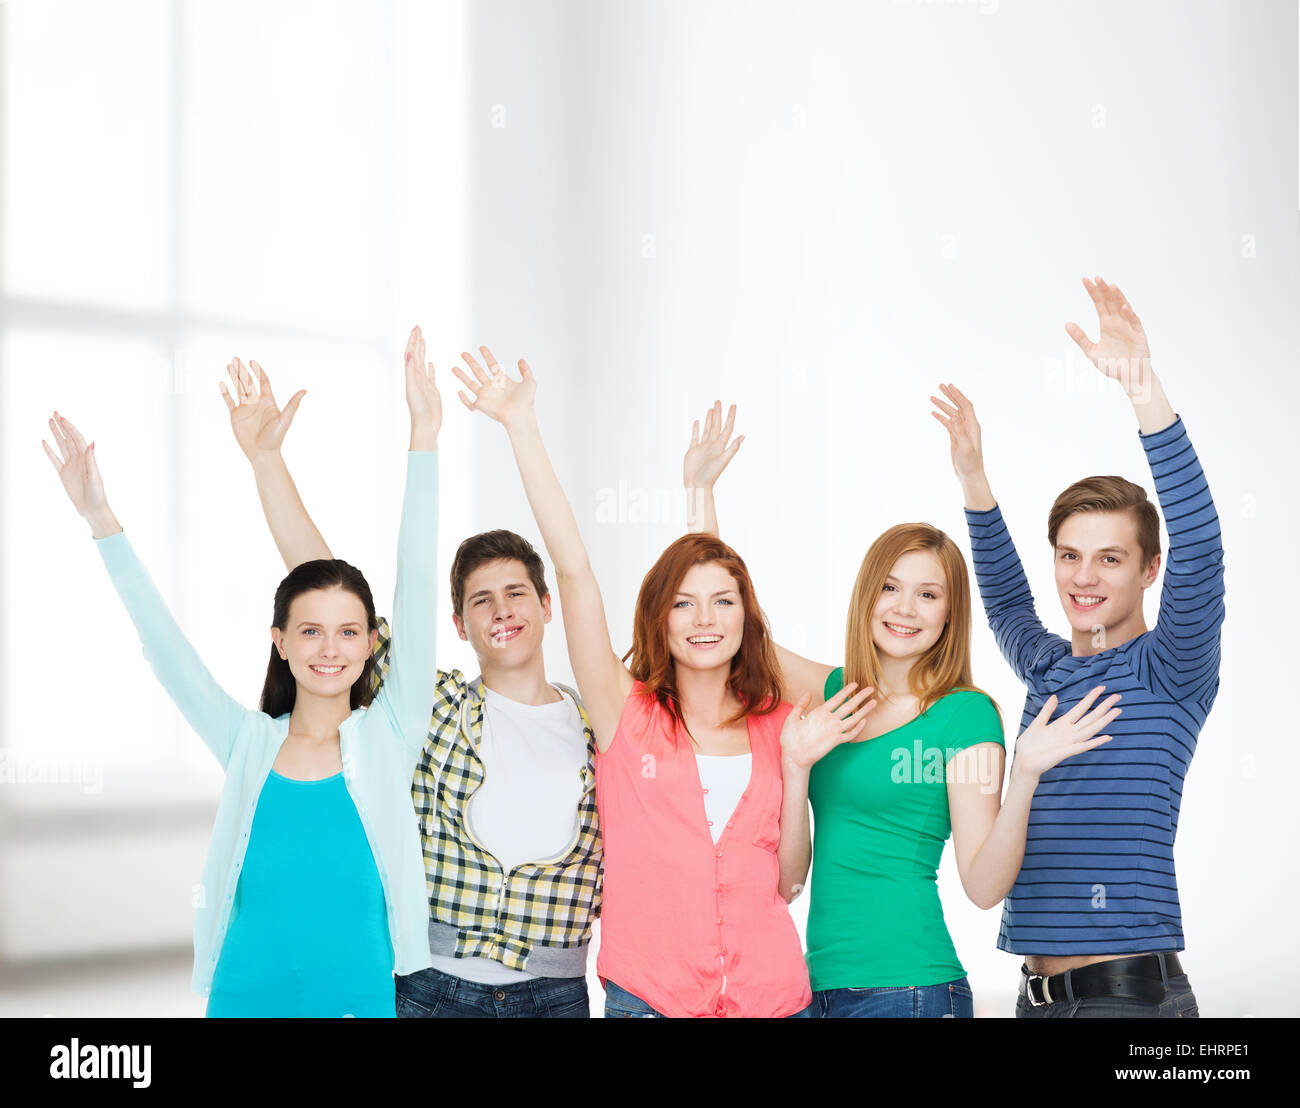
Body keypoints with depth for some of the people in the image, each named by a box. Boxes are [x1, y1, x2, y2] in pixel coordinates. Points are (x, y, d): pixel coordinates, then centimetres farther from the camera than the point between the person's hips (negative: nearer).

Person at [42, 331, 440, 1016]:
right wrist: (102, 522, -2)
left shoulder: (387, 738, -3)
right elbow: (163, 642, 1)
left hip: (362, 1001, -1)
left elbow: (416, 588, -7)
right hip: (245, 998, 1)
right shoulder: (250, 745, 2)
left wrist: (423, 441, -11)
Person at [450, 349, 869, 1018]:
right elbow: (572, 567, -8)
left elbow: (785, 883, 6)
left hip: (771, 998, 2)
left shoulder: (774, 726, 7)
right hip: (648, 998, -2)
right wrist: (521, 426, -12)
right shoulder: (627, 711, 0)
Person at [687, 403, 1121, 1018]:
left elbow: (984, 886, -11)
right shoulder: (830, 692, 10)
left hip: (907, 986, -5)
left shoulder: (965, 714, -5)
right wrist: (699, 487, 14)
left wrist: (1023, 778, -26)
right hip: (820, 983, 6)